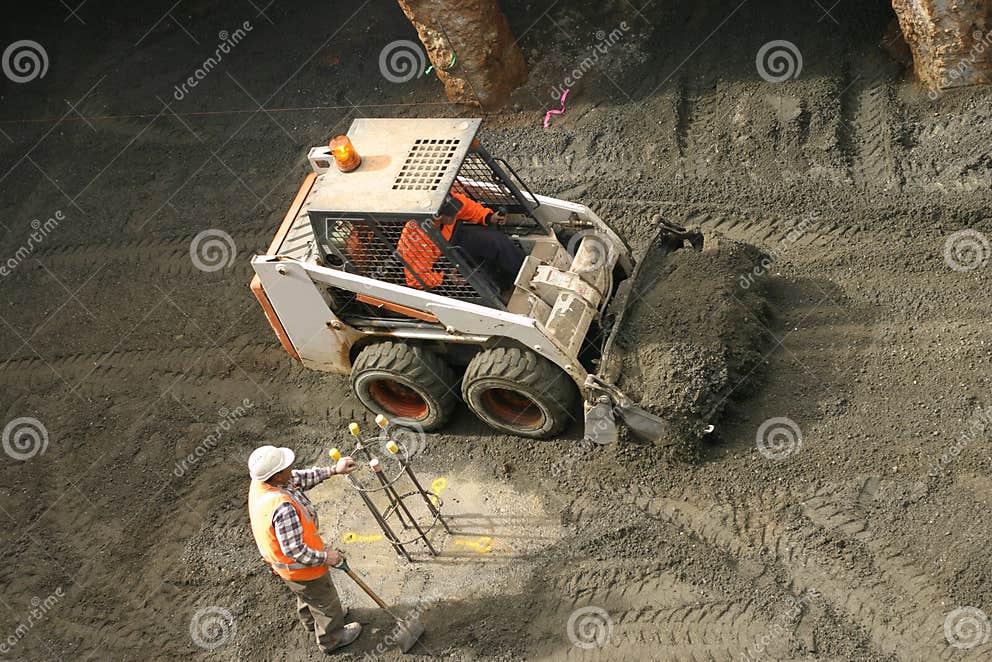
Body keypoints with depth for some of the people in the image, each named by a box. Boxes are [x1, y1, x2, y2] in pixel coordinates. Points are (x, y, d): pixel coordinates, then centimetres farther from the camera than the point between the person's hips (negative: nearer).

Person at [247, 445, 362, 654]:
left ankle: (311, 621, 62)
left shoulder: (259, 483, -18)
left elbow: (301, 478, -3)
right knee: (324, 601, 21)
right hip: (299, 567, -8)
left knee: (306, 594, 36)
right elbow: (294, 550, -35)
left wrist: (333, 470, -5)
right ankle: (331, 638, 46)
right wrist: (324, 557, -21)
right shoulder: (283, 507, -44)